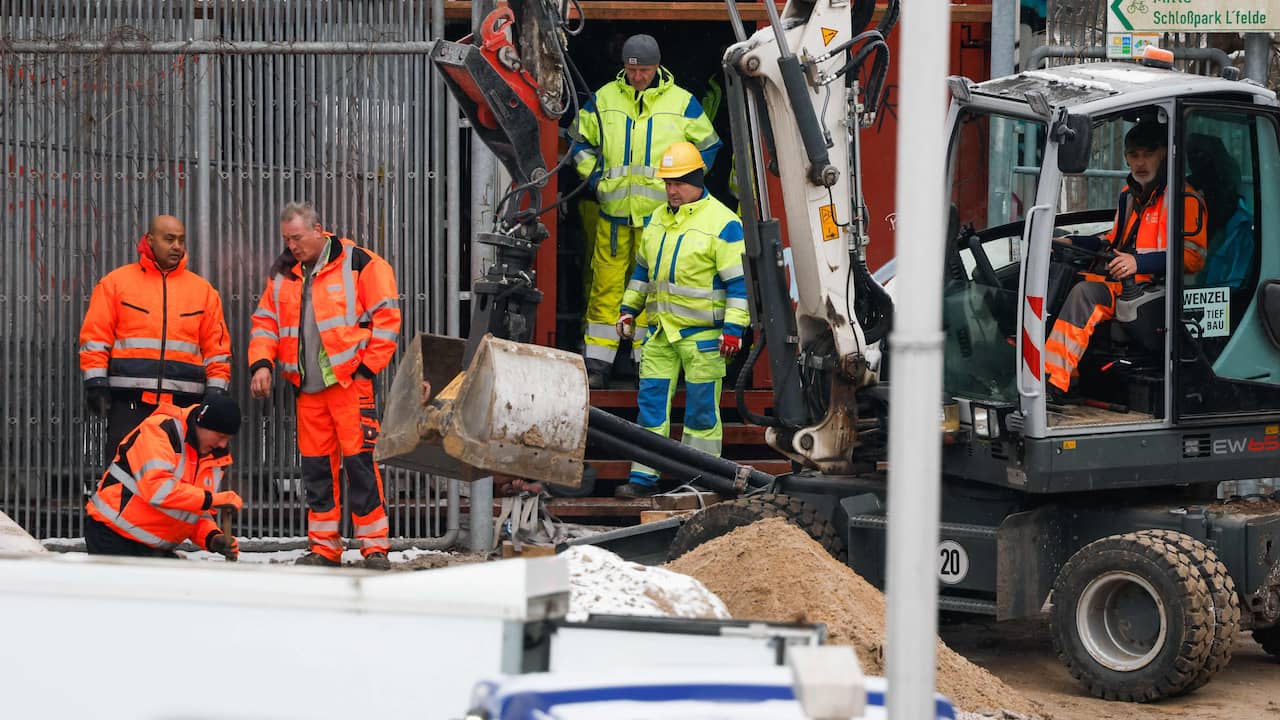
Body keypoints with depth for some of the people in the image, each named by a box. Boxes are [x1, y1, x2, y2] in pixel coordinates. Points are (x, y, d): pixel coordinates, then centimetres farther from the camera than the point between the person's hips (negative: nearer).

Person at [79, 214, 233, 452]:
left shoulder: (203, 290, 14)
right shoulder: (116, 282, 7)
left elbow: (217, 346, 14)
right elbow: (95, 338, 4)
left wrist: (215, 392, 5)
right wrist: (96, 384, -5)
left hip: (183, 403, 2)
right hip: (129, 402, -2)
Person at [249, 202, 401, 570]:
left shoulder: (359, 263, -3)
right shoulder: (283, 273, 15)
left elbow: (386, 316, -5)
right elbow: (265, 321, 17)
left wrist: (367, 367, -9)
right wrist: (261, 363, 0)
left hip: (350, 380, -6)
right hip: (308, 387, 6)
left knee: (359, 460, -9)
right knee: (316, 466, 7)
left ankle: (375, 546, -4)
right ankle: (324, 548, 14)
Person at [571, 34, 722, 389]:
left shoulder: (682, 103, 3)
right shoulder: (604, 99, 6)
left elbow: (707, 145, 14)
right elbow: (581, 140, 19)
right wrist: (594, 176, 6)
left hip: (660, 213, -1)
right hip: (613, 212, 1)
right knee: (606, 284, 0)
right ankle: (596, 365, 5)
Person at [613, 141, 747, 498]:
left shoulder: (722, 223, -9)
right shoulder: (658, 219, 13)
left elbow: (739, 281, -10)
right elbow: (643, 268, 25)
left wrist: (733, 328, -16)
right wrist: (629, 309, 20)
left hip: (702, 334, -6)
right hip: (660, 332, 6)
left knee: (701, 411, 1)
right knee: (651, 402, 5)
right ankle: (644, 477, 9)